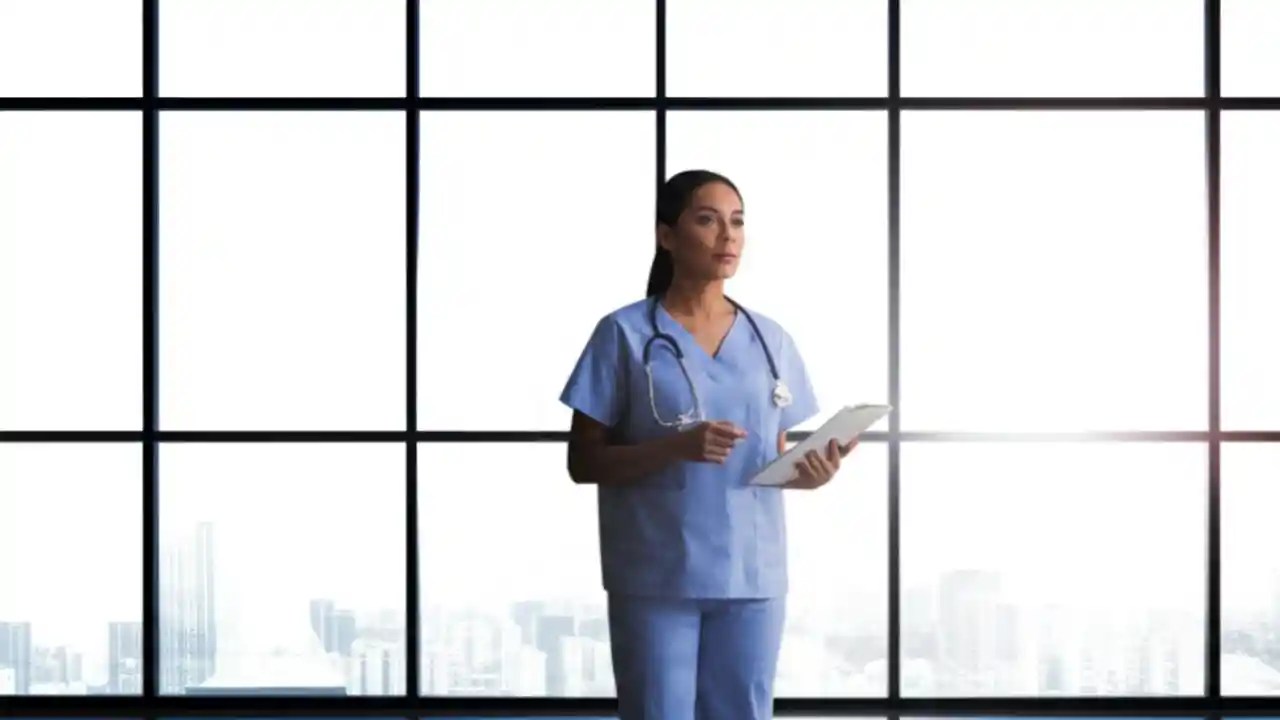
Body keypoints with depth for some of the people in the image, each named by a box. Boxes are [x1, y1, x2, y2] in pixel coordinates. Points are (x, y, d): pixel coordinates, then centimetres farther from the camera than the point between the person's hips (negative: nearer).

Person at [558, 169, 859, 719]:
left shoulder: (771, 341, 9)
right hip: (655, 577, -4)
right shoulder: (625, 334, -3)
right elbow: (583, 462, -5)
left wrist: (816, 471, -11)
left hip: (751, 573, 4)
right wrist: (677, 447, -21)